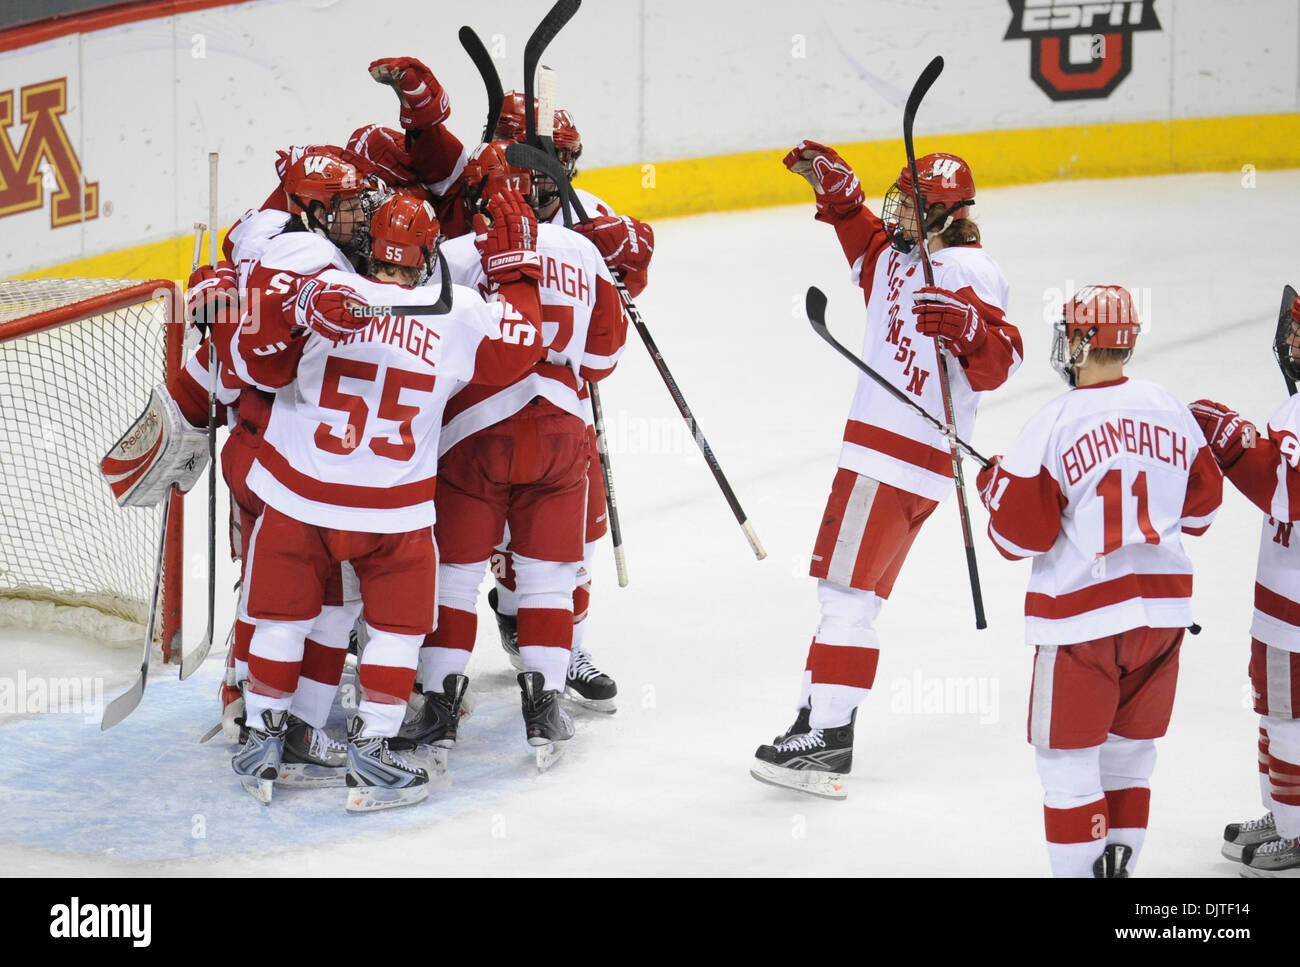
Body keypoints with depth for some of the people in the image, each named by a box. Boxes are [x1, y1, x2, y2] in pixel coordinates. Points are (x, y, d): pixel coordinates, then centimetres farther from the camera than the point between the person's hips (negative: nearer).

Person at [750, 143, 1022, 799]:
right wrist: (834, 185, 16)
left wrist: (971, 329, -42)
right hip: (878, 448, 10)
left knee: (846, 590, -10)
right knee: (845, 590, 12)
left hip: (899, 462, -10)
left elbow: (997, 364, -22)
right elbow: (866, 242, 32)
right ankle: (821, 721, 17)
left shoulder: (965, 274, -14)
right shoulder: (903, 255, 13)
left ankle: (826, 736, -10)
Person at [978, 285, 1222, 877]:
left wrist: (994, 485, 8)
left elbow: (1021, 535, -10)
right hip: (1164, 607, 5)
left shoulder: (1053, 425, -13)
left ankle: (1079, 870, 3)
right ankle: (1120, 864, 25)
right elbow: (1200, 509, 13)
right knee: (1130, 749, 18)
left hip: (1082, 618, -5)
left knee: (1068, 760, 4)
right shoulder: (1170, 409, 3)